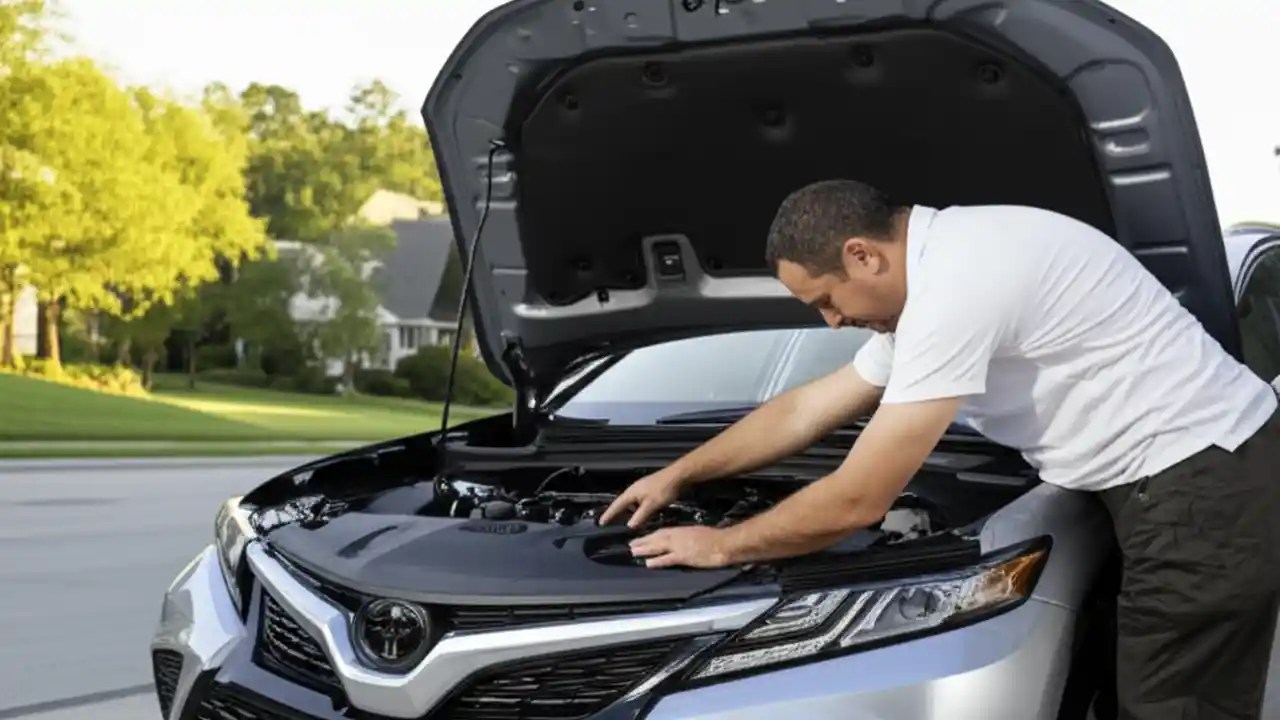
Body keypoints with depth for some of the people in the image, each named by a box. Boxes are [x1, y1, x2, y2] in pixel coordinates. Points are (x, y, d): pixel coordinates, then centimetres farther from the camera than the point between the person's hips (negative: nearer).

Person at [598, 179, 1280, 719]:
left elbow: (857, 502, -18)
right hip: (1180, 478, 10)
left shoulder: (955, 288, -22)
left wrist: (723, 544, -4)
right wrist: (678, 474, 28)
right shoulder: (933, 271, 11)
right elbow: (805, 410, 23)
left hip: (1202, 485, -10)